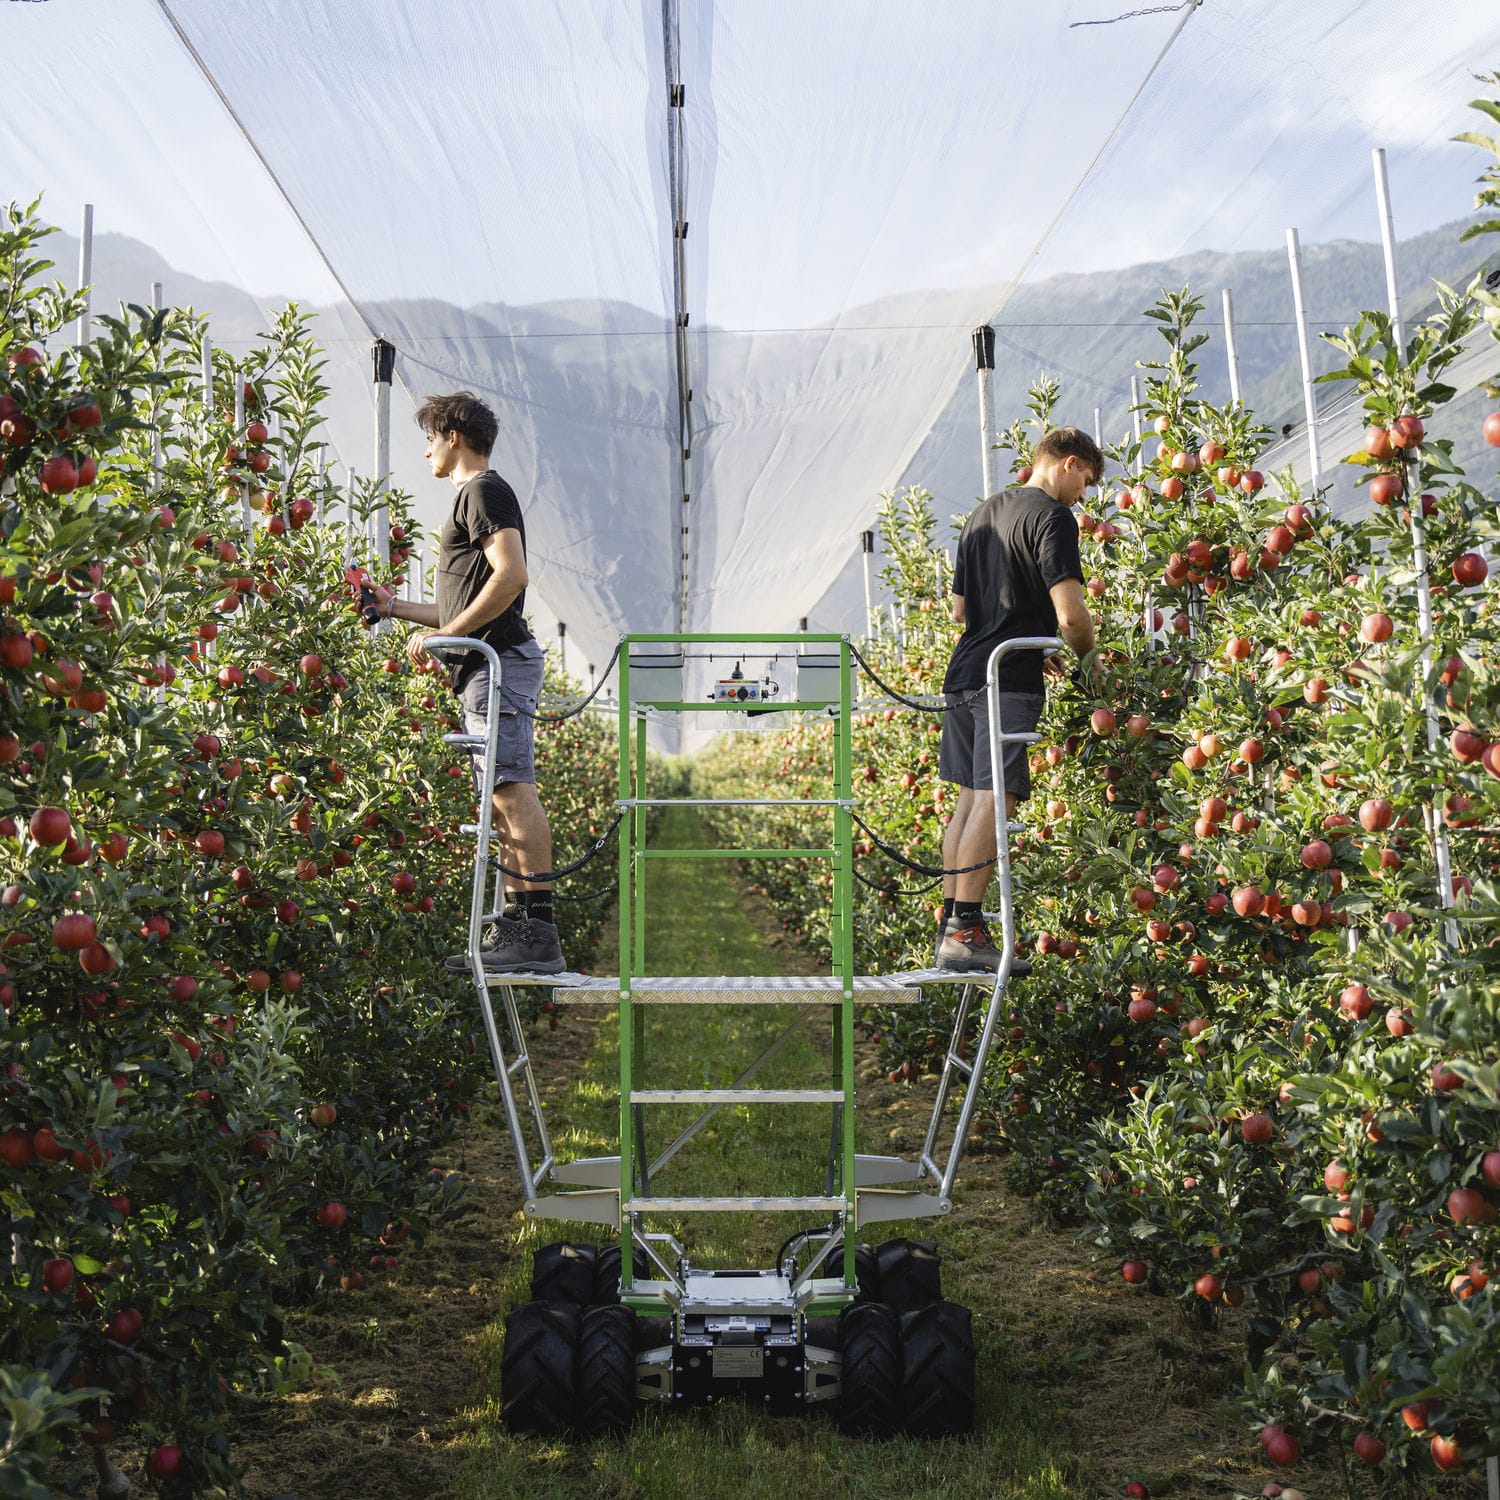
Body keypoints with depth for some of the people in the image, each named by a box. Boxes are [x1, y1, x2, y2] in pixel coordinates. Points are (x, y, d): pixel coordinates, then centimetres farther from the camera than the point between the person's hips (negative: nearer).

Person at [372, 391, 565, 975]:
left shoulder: (484, 490, -2)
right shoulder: (473, 496, 28)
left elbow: (511, 575, -18)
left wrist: (442, 635, -15)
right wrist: (395, 607, 34)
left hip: (499, 662, -10)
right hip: (483, 667, 10)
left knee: (512, 792, -15)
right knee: (502, 802, 7)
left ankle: (539, 932, -18)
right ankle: (515, 929, 9)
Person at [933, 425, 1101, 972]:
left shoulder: (982, 514, 21)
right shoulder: (1052, 517, -6)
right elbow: (1070, 614, -16)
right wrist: (1085, 654, 5)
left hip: (964, 674, 9)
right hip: (1009, 681, -9)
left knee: (969, 799, 11)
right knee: (994, 801, -10)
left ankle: (949, 925, 13)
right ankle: (965, 933, -12)